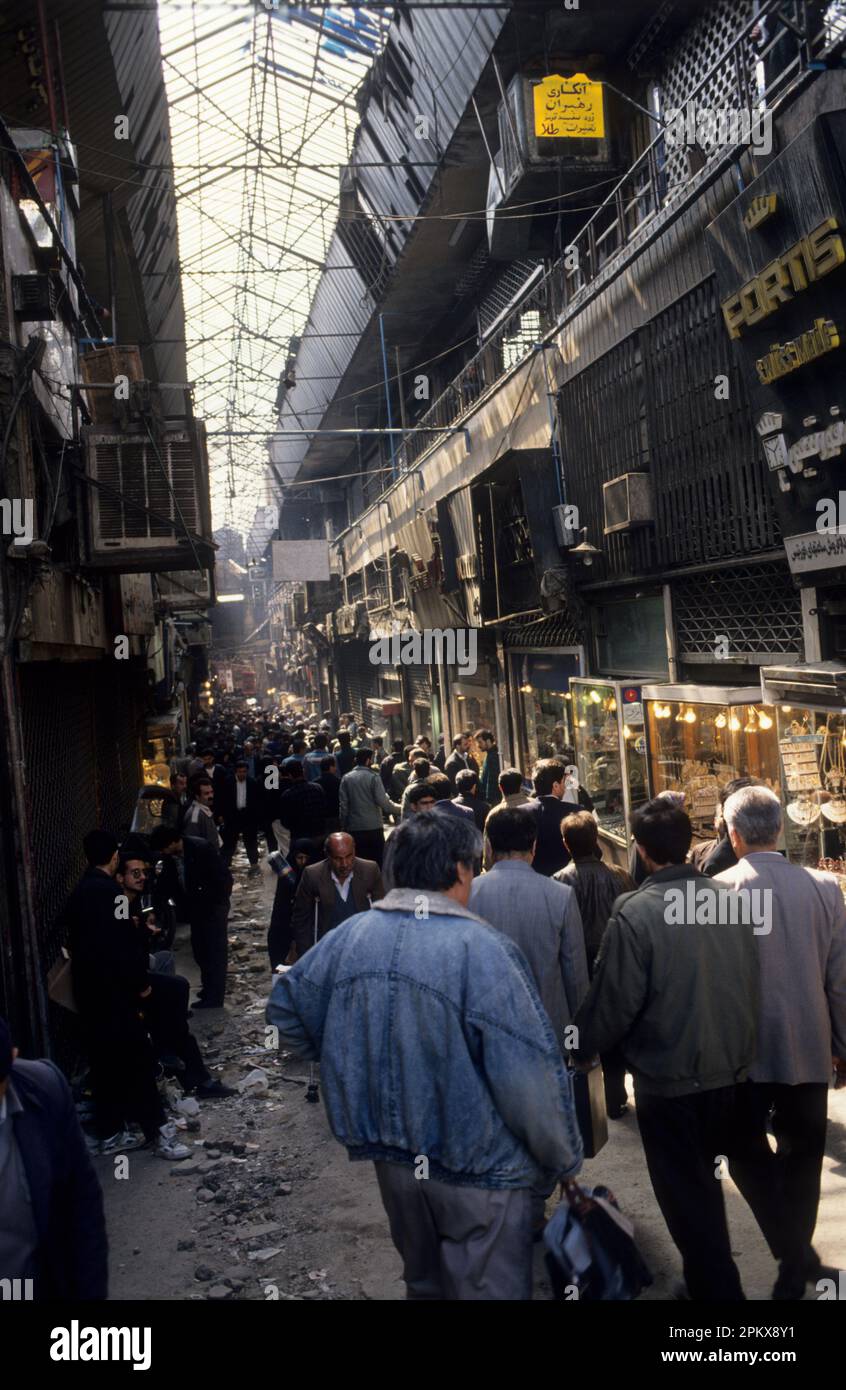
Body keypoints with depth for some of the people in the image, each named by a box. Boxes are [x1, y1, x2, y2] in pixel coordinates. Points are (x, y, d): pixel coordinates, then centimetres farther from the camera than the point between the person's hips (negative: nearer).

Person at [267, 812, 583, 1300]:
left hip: (393, 1160, 6)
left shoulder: (350, 935, -6)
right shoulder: (482, 948, -22)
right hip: (477, 1170, -5)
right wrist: (564, 1160, -6)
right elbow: (530, 1076, -21)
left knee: (423, 1281, 26)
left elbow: (286, 1009, 9)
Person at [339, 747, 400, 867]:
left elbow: (343, 805, 2)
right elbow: (383, 802, -15)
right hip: (374, 827, -3)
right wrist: (401, 809, -4)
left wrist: (344, 826, 9)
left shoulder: (346, 778, 2)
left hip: (354, 829, 3)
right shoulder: (373, 777, -9)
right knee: (377, 862, 6)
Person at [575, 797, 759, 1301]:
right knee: (704, 1182, 26)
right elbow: (754, 986, 4)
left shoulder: (635, 913, -21)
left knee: (686, 1195, 10)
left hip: (669, 1078, -6)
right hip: (731, 1070, 6)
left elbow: (614, 1001, -17)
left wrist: (584, 1050, 2)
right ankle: (710, 1271, 44)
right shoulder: (733, 900, -6)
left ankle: (718, 1287, 17)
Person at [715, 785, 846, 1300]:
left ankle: (795, 1249, 8)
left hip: (743, 1048, -2)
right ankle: (795, 1268, 26)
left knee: (747, 1149, 19)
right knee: (801, 1159, 19)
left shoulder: (717, 890, -14)